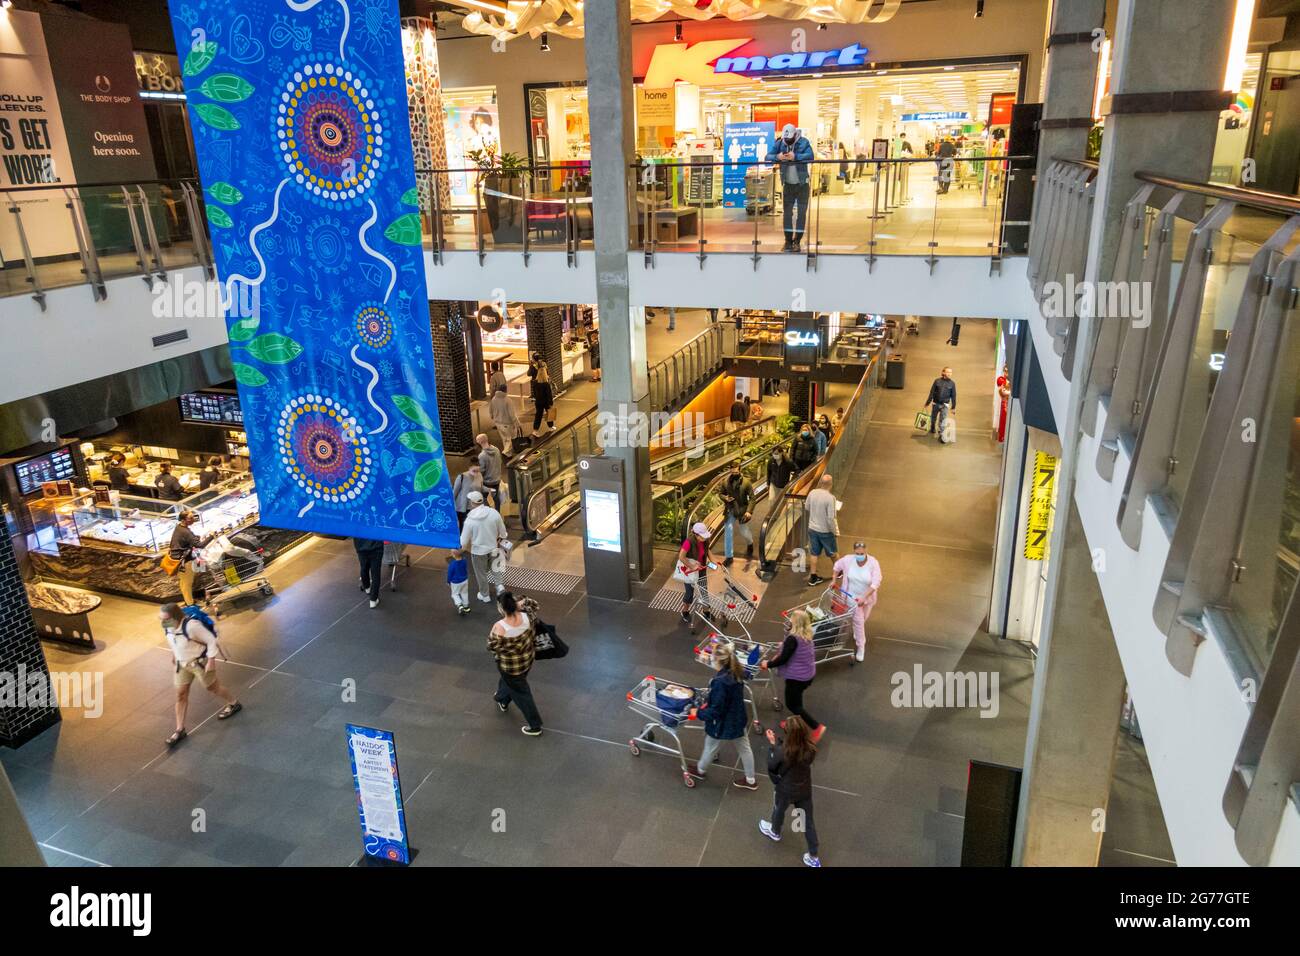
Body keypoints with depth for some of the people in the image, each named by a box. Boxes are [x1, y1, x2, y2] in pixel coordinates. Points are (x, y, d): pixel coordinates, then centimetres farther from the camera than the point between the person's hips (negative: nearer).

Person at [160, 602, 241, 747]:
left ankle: (234, 704, 38)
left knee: (212, 687, 13)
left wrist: (211, 661, -22)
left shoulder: (191, 625, -34)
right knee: (181, 695, 7)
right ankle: (180, 730, 16)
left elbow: (211, 640, -24)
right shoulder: (168, 626, -12)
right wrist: (174, 653, 23)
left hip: (199, 661, -6)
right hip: (182, 663, 6)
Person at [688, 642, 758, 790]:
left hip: (722, 723, -7)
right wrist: (708, 701, 5)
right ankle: (750, 780, 37)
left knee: (710, 748, 22)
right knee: (744, 748, 22)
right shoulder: (736, 673, -10)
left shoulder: (720, 682, -37)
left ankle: (700, 770, 48)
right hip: (738, 719, 7)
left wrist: (698, 713, -15)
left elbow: (715, 710, -29)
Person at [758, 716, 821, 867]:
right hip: (805, 790, 2)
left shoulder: (782, 752, -36)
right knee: (808, 822, 21)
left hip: (786, 790, -2)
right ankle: (813, 857, 35)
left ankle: (775, 832, 61)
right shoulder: (811, 749, -24)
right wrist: (777, 741, -10)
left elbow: (771, 766, -17)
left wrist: (772, 743, -11)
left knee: (779, 810, 31)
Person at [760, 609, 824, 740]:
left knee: (792, 704, 6)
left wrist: (768, 664, -10)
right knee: (796, 700, 27)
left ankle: (817, 727, 3)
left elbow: (783, 659, -25)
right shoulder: (807, 636, -1)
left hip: (796, 677, -9)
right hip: (808, 674, 9)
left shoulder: (793, 638, -27)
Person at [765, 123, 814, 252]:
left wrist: (795, 157, -35)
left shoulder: (804, 142, -9)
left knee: (801, 212, -1)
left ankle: (797, 241, 5)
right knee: (787, 212, 4)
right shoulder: (779, 143, -1)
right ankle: (788, 241, 10)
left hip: (802, 184, -3)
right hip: (788, 184, 3)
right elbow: (768, 156, -9)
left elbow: (810, 156, -23)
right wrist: (777, 157, -30)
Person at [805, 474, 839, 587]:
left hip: (812, 529, 4)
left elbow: (806, 508, 6)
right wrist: (834, 531, -10)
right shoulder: (830, 498, -27)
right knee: (832, 553, 20)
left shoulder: (812, 493, -10)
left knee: (815, 553, 17)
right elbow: (831, 518, -25)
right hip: (825, 531, -4)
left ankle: (813, 577, 23)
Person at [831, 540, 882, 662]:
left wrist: (864, 598, -34)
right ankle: (861, 647, 12)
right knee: (858, 620, -1)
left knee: (863, 618, 23)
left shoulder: (873, 563, -26)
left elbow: (875, 583, -28)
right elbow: (837, 566, 2)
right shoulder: (848, 560, -21)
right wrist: (834, 581, 3)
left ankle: (856, 632, 55)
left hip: (868, 596, 1)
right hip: (853, 596, -1)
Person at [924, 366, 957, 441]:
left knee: (942, 421, -4)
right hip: (935, 403, 1)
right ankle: (932, 429, 42)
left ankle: (941, 435, 3)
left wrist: (953, 407, 4)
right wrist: (927, 403, 0)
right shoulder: (937, 381, -6)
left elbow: (953, 396, 2)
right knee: (933, 418, 17)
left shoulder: (952, 383, -4)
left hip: (945, 405, -1)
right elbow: (932, 392, -1)